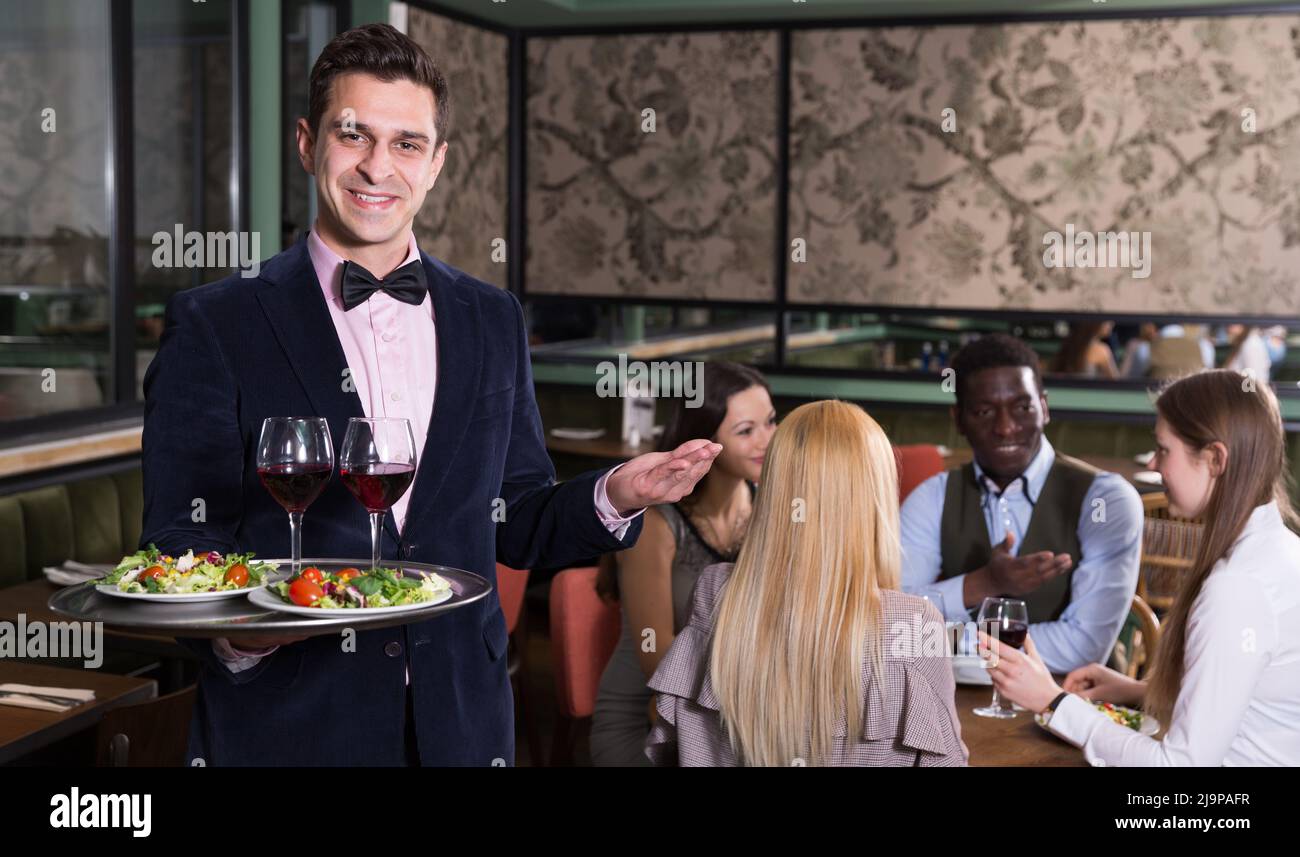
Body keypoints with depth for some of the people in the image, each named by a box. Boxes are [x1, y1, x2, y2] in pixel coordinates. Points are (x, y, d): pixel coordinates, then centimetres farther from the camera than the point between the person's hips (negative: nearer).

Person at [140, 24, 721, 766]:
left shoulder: (493, 322, 6)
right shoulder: (214, 326, -5)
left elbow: (515, 524, 10)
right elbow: (181, 540, -6)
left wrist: (614, 497, -8)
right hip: (286, 725, -3)